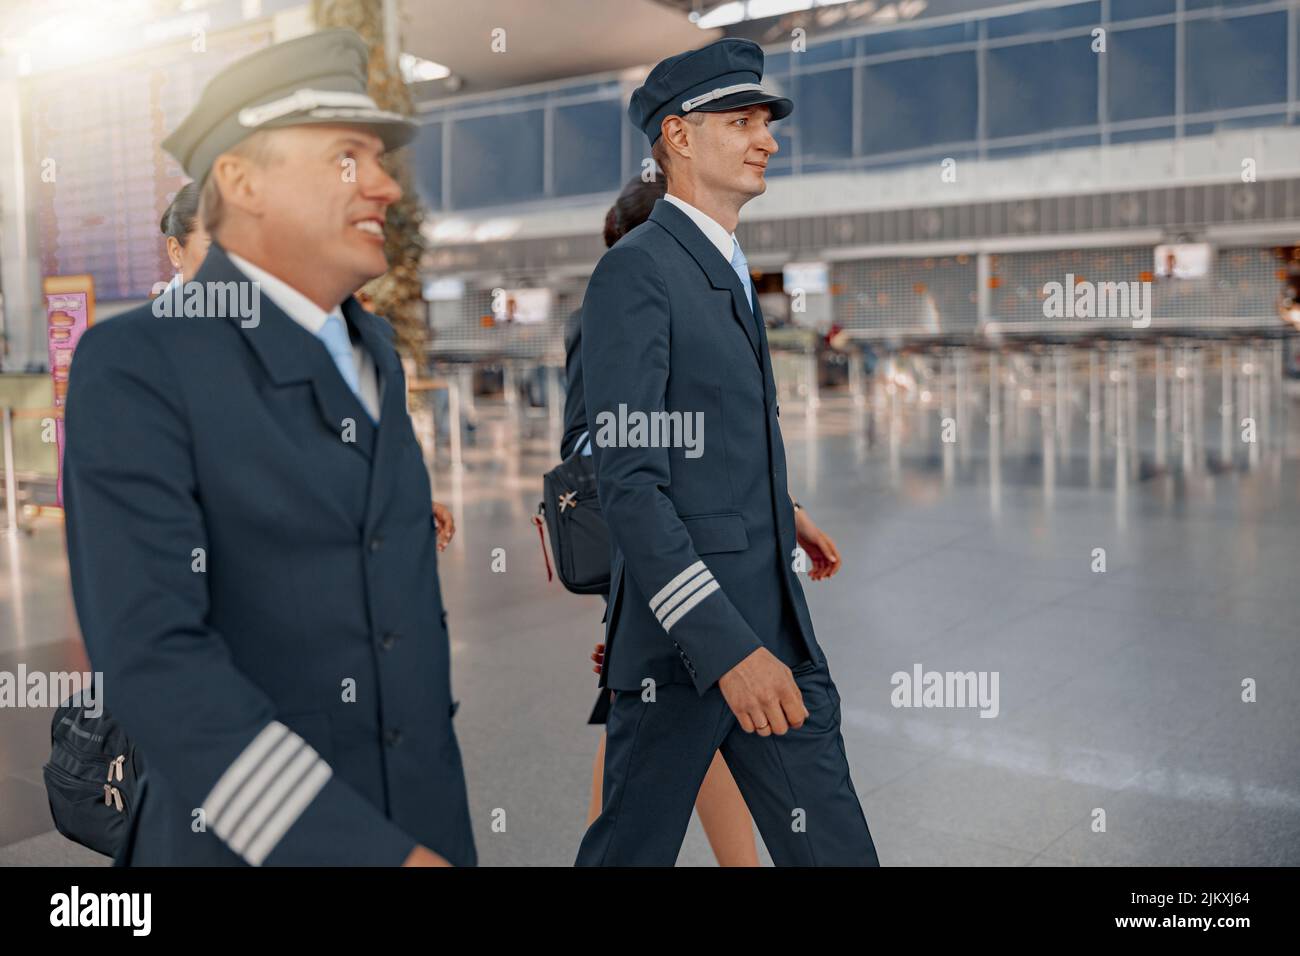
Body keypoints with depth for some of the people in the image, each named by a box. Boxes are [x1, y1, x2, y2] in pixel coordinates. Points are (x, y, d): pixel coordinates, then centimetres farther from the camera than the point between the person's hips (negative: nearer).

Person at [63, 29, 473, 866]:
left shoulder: (374, 350, 7)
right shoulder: (134, 366, -16)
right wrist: (379, 857, -28)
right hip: (254, 839, -6)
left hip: (426, 816, 6)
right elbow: (151, 659, -24)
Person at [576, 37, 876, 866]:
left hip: (777, 629, 8)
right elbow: (629, 482, -20)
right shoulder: (635, 273, -12)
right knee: (632, 850, 8)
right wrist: (724, 645, -25)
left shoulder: (729, 270, 17)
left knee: (834, 848, 10)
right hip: (683, 638, -8)